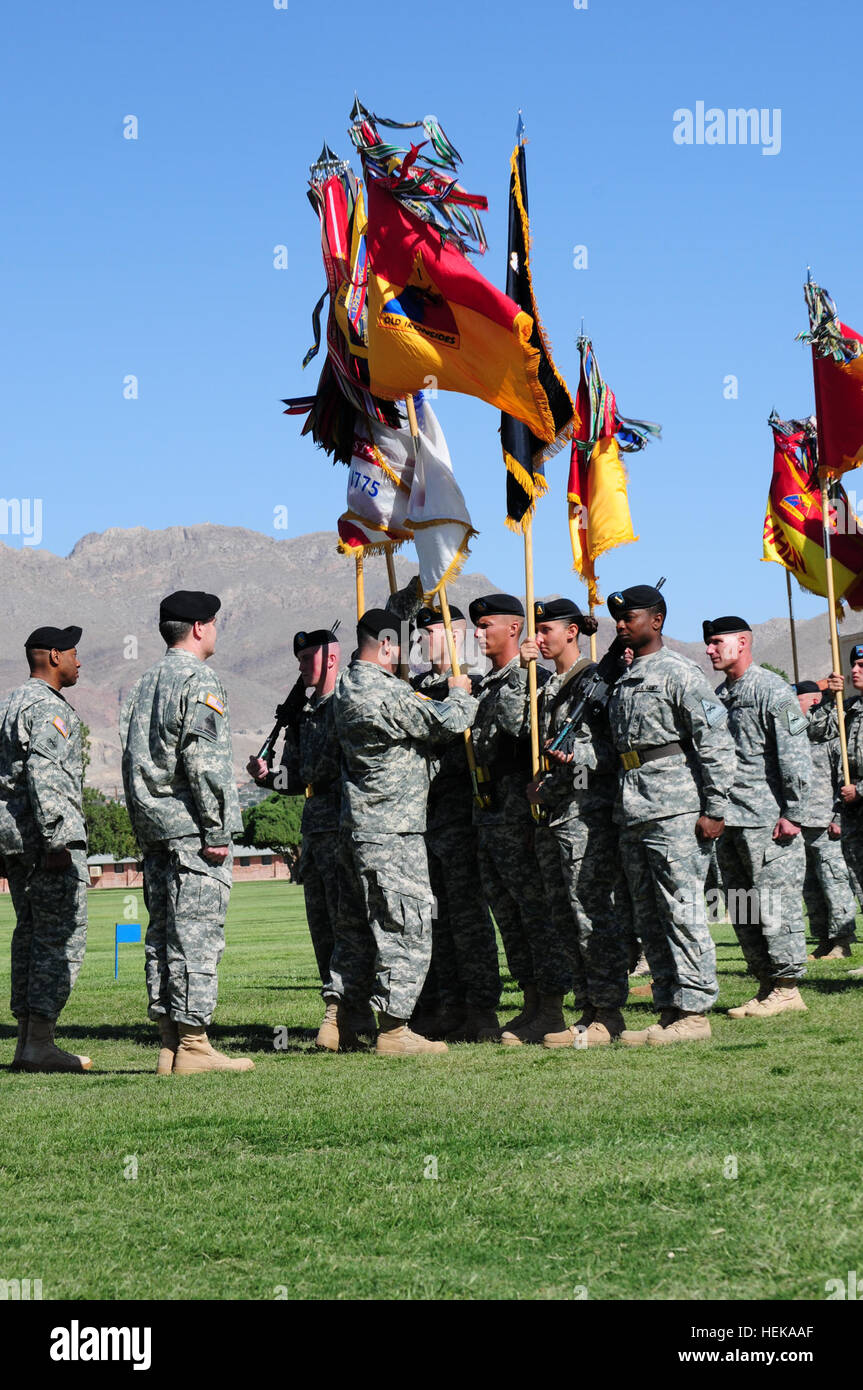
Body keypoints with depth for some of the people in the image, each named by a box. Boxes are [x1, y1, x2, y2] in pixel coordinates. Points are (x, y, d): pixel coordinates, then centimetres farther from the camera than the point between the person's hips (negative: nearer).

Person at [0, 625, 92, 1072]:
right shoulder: (49, 707, -12)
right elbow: (45, 774, -23)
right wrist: (58, 841, -24)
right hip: (49, 835, -10)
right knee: (62, 936, -8)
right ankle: (40, 1042, -12)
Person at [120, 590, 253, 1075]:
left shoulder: (144, 683, 18)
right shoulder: (198, 681, -10)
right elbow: (203, 760, -18)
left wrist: (146, 828, 18)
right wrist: (217, 831, -15)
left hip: (155, 831, 9)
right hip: (192, 830, -9)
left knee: (163, 934, 9)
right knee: (197, 935, -8)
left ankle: (170, 1044, 11)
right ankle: (193, 1046, -8)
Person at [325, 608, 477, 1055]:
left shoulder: (345, 687, 11)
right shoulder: (388, 693, -19)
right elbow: (449, 723, -12)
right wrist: (460, 693, 7)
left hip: (356, 826, 9)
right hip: (392, 832, -9)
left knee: (356, 924, 16)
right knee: (405, 926, -3)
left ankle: (336, 1018, 18)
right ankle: (393, 1030, 0)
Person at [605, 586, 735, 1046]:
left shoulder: (679, 673, -5)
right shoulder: (621, 681, 19)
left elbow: (716, 743, -10)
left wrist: (714, 810, -14)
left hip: (675, 807, -8)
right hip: (632, 812, 9)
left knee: (682, 910, -7)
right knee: (648, 916, 9)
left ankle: (694, 1011, -4)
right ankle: (669, 1009, 14)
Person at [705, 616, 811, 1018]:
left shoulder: (772, 690, -7)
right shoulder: (718, 695, 17)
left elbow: (795, 755, -11)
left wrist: (793, 814, -16)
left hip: (767, 820, -8)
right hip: (729, 820, 8)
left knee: (774, 905, -6)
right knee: (741, 909, 9)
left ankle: (787, 989, -1)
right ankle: (766, 985, 16)